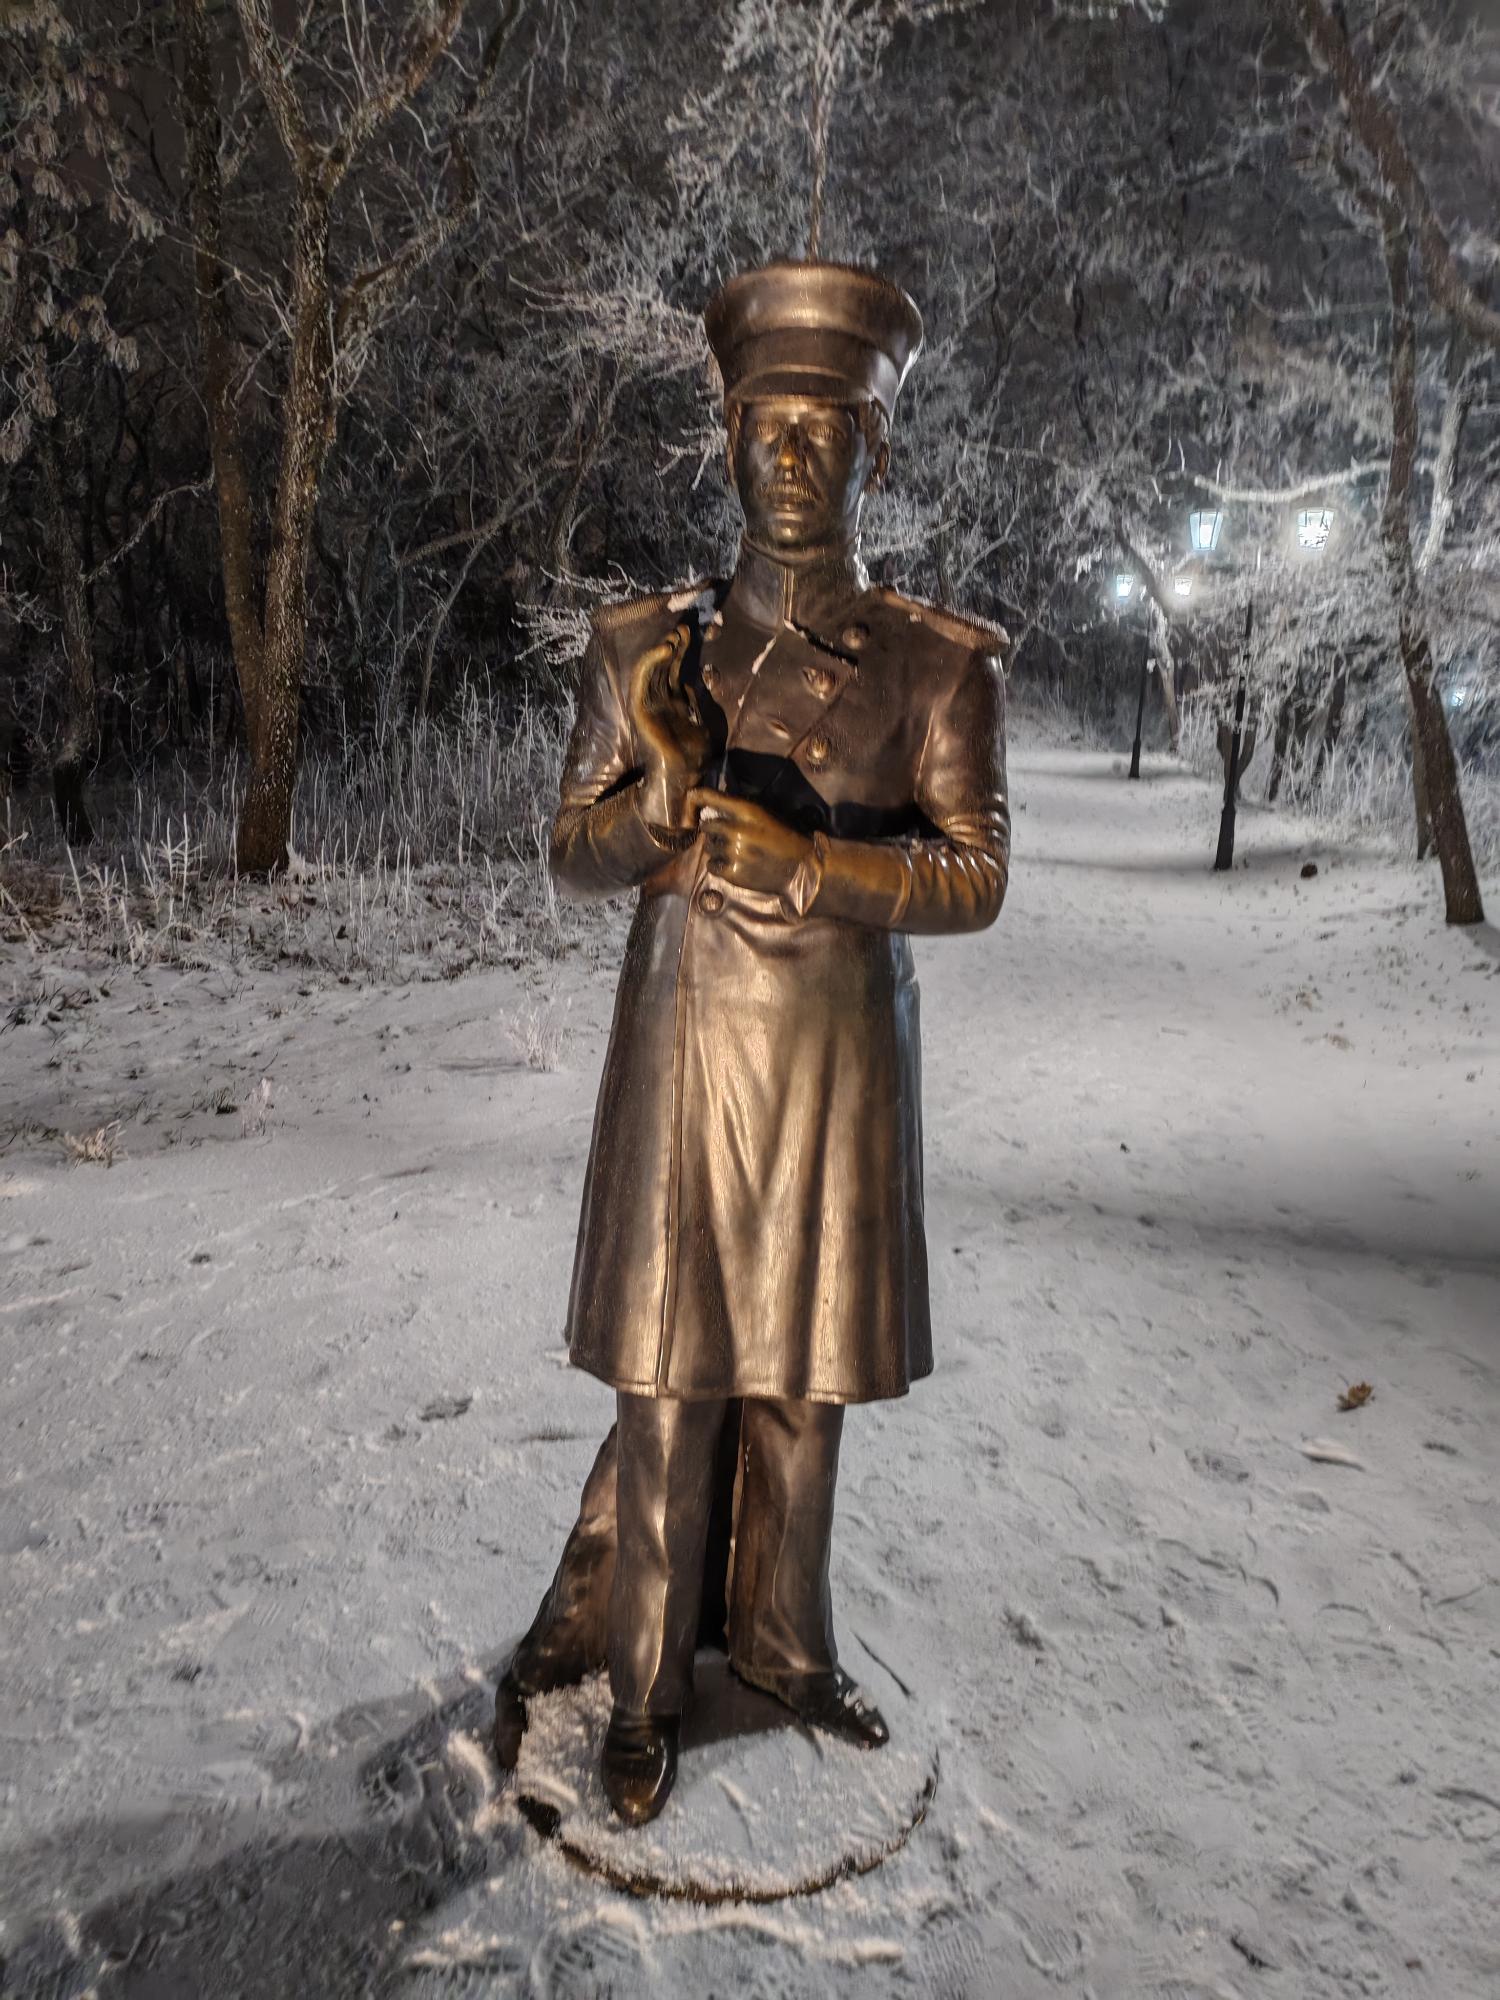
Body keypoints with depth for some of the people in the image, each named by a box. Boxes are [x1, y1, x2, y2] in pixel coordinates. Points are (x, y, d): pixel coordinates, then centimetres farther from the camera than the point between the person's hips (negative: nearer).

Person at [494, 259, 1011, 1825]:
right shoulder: (642, 645, 1)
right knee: (675, 1380, 6)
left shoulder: (939, 663, 0)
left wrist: (801, 859, -20)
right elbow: (572, 851, 1)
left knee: (803, 1373, 12)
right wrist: (667, 798, -20)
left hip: (846, 1060, 1)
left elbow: (976, 876, -6)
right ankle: (643, 1684, 26)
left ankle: (779, 1642, 35)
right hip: (687, 1049, -1)